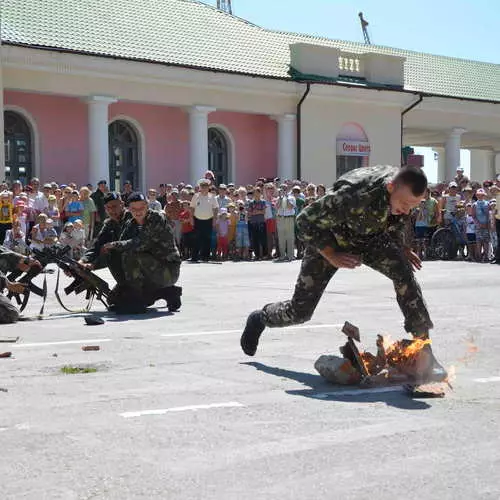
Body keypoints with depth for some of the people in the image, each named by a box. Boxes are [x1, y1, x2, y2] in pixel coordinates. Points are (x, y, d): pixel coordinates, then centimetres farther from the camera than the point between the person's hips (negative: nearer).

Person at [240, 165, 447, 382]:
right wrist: (332, 256, -27)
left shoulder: (405, 191, -20)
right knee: (300, 310, 0)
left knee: (404, 273, -23)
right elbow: (306, 221, -27)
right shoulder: (353, 195, -41)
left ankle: (424, 350, -18)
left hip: (368, 236, 4)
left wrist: (399, 247, -7)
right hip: (328, 238, -4)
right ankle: (260, 318, 35)